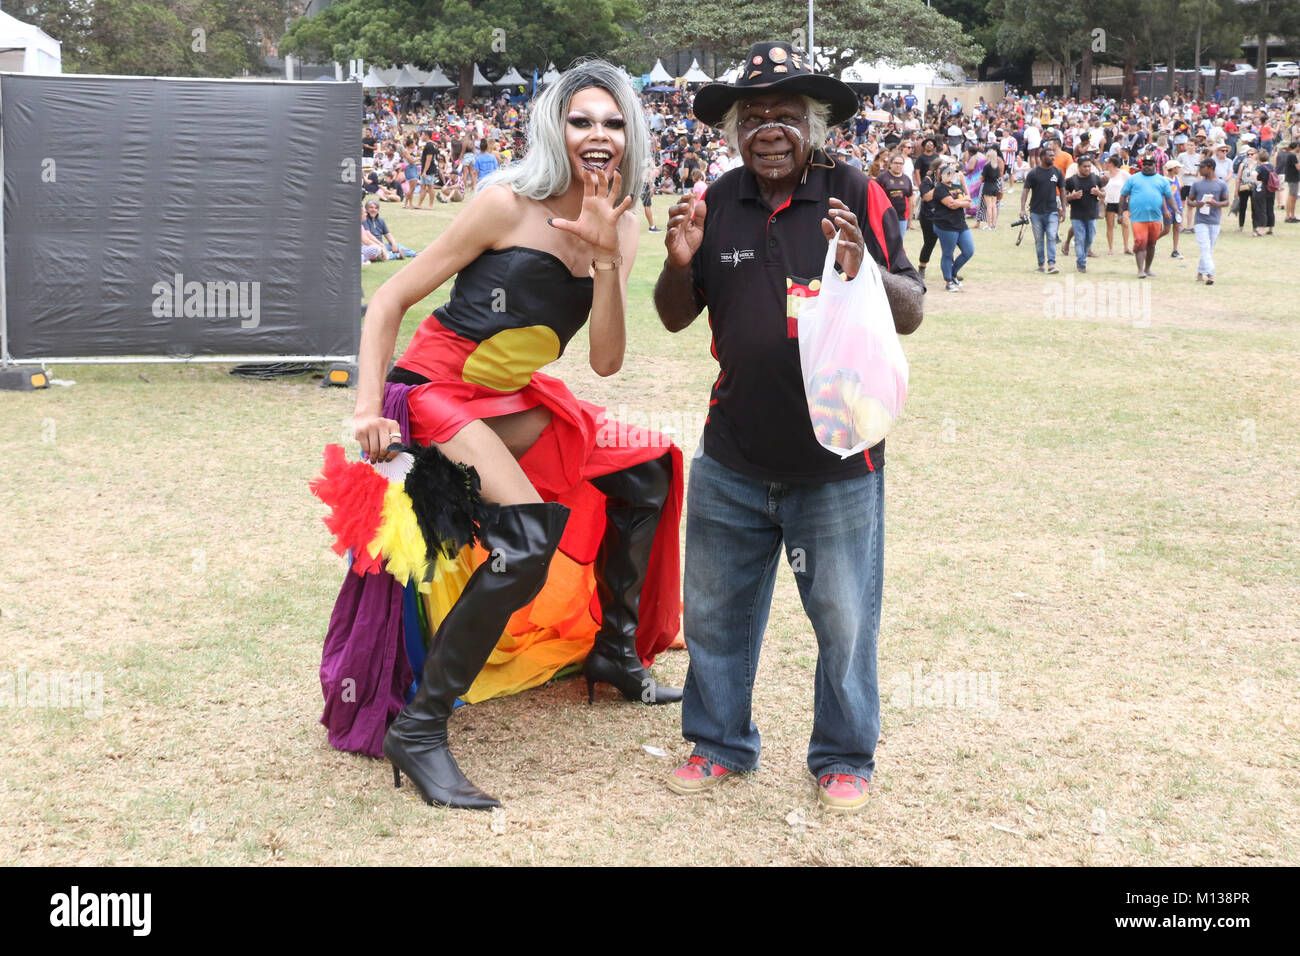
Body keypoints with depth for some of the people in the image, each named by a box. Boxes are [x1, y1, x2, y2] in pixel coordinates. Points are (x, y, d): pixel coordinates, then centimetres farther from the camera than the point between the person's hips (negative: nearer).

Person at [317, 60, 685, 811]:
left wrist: (607, 259, -16)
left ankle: (614, 649, 28)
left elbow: (606, 361, -4)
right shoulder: (509, 205, -15)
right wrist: (369, 409, -22)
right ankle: (418, 728, -15)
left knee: (645, 468, 12)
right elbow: (391, 300, -13)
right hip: (435, 391, -8)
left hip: (508, 402, 8)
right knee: (528, 541, -26)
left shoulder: (621, 228, 4)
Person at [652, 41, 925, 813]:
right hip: (732, 463, 3)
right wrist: (681, 263, -12)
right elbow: (675, 318, 8)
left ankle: (845, 757, 27)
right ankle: (721, 742, 34)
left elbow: (911, 314, -7)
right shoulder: (717, 206, 3)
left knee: (844, 618, 7)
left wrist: (865, 269, -26)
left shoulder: (857, 197, -6)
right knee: (717, 610, 15)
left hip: (836, 461, -3)